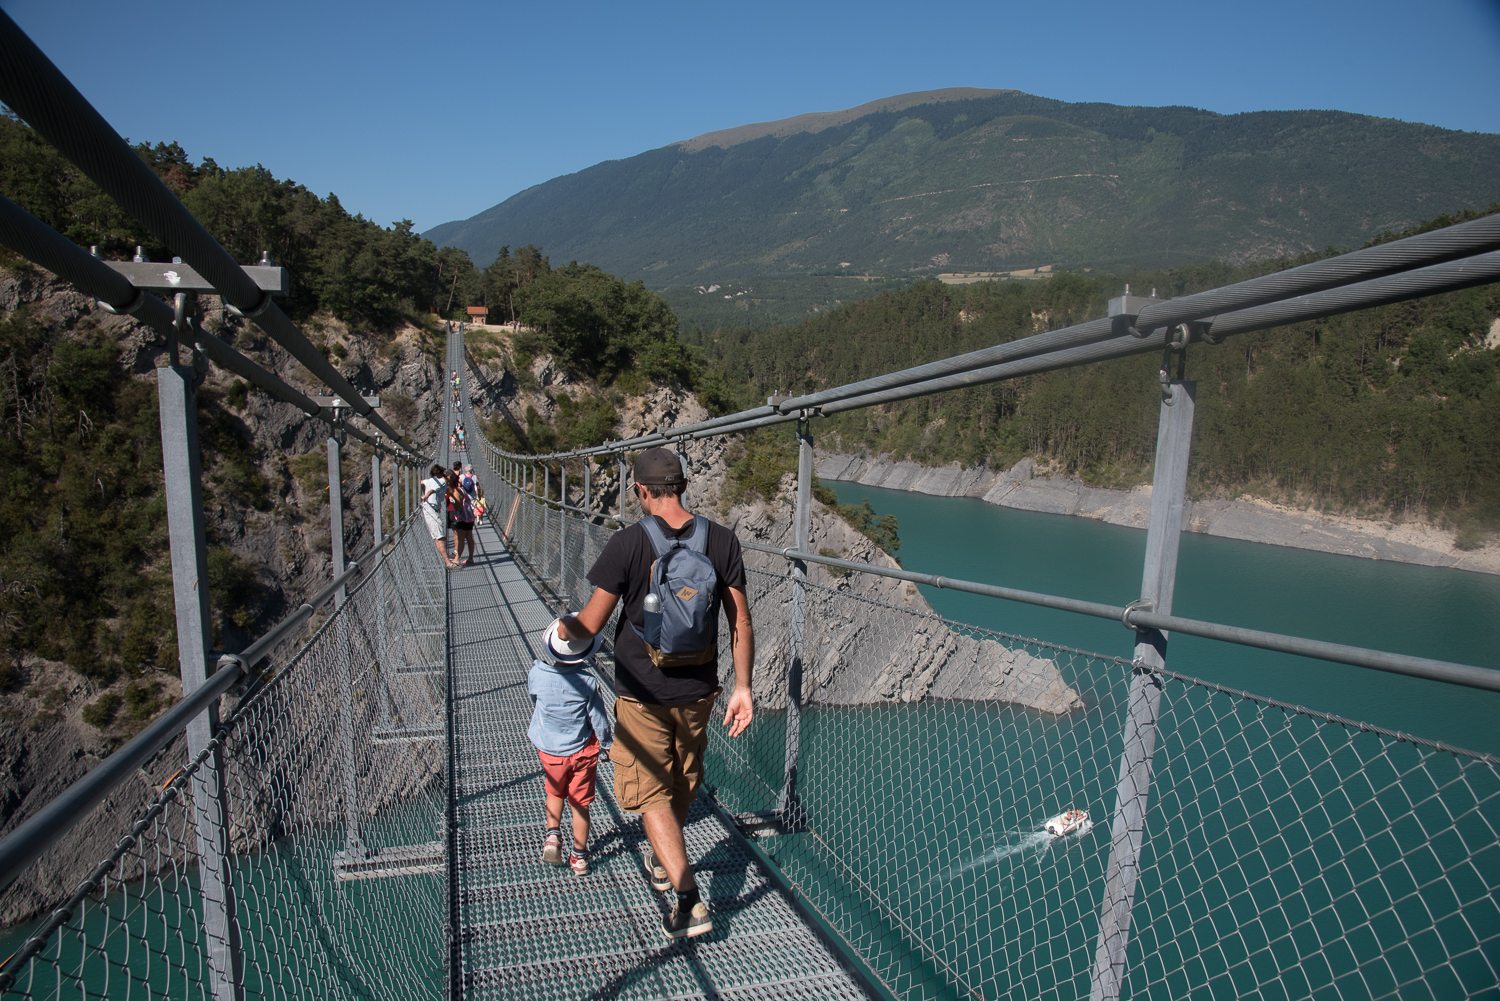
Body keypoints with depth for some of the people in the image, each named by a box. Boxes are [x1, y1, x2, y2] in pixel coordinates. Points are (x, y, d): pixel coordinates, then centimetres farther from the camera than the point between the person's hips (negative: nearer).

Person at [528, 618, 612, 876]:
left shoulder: (537, 674, -20)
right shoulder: (587, 682, -23)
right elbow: (599, 719, -12)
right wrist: (608, 745, 5)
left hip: (549, 749, 2)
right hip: (583, 751, -1)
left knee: (555, 793, 28)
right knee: (580, 804, 15)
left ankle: (552, 835, 14)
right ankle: (579, 857, 24)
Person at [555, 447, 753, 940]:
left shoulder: (628, 542, -17)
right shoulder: (722, 539, -8)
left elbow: (590, 624, -12)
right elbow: (741, 623, -6)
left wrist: (562, 626, 9)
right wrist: (742, 686, 1)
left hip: (641, 692, -4)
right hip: (698, 690, 5)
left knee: (652, 793, 9)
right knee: (683, 784, 24)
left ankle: (689, 899, 1)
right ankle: (663, 863, 47)